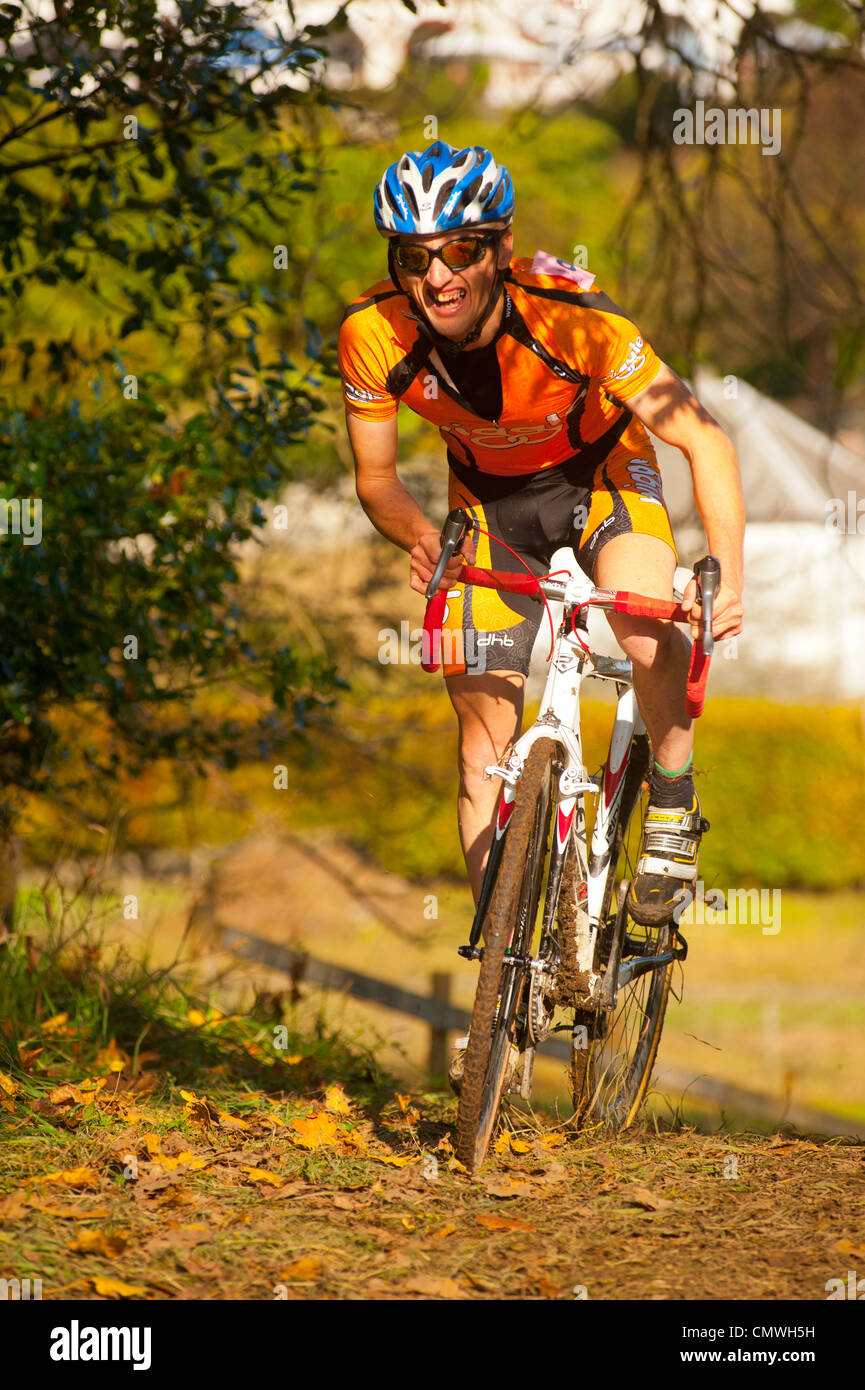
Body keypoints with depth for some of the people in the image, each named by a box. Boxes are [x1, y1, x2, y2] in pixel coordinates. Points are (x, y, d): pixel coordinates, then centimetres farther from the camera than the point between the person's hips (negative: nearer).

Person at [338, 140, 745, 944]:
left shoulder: (571, 318, -34)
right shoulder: (372, 334, -26)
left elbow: (702, 439, -30)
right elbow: (375, 477, -11)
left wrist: (726, 570, -44)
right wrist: (418, 537, -34)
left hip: (600, 472, -3)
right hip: (489, 500, 3)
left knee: (644, 620, -34)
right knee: (485, 727, -3)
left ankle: (673, 806, -9)